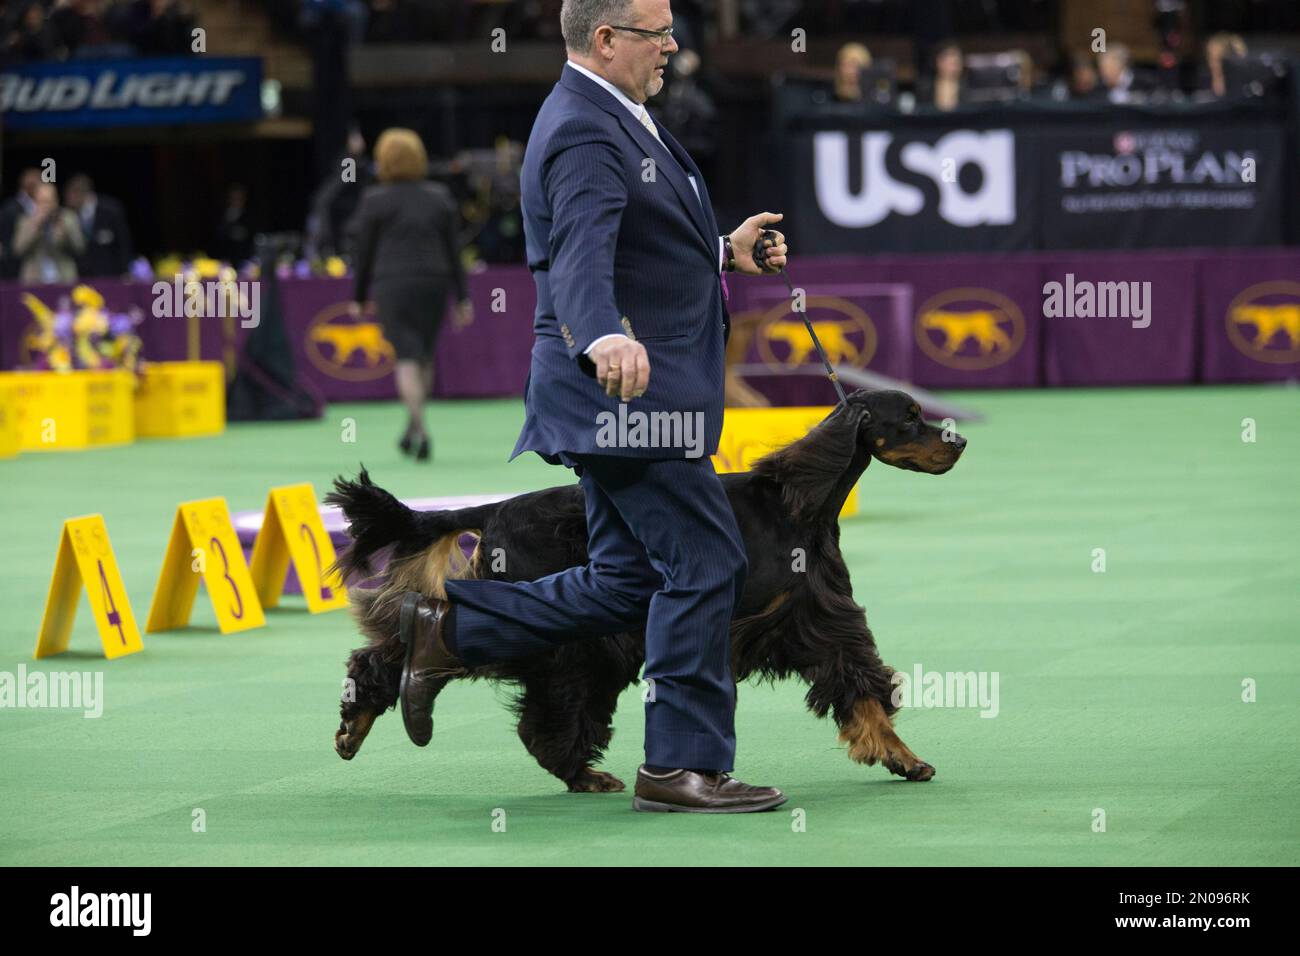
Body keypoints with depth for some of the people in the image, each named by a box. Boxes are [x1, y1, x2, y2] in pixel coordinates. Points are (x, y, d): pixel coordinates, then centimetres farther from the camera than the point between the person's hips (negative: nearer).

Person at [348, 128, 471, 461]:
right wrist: (462, 297, 12)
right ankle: (412, 428, 23)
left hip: (393, 284, -3)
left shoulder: (374, 200, -2)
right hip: (434, 282, 3)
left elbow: (363, 252, 1)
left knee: (407, 357, -6)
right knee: (425, 355, 16)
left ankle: (420, 429, -20)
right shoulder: (440, 197, 7)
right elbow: (453, 250, 8)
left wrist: (358, 298, 10)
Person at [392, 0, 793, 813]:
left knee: (629, 582, 13)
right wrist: (607, 338, -53)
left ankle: (450, 629, 16)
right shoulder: (585, 133, -19)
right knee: (705, 564, -6)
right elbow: (581, 254, -36)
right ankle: (683, 765, 1)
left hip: (630, 395, 10)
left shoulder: (617, 117, 15)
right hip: (627, 390, -10)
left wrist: (724, 252, 19)